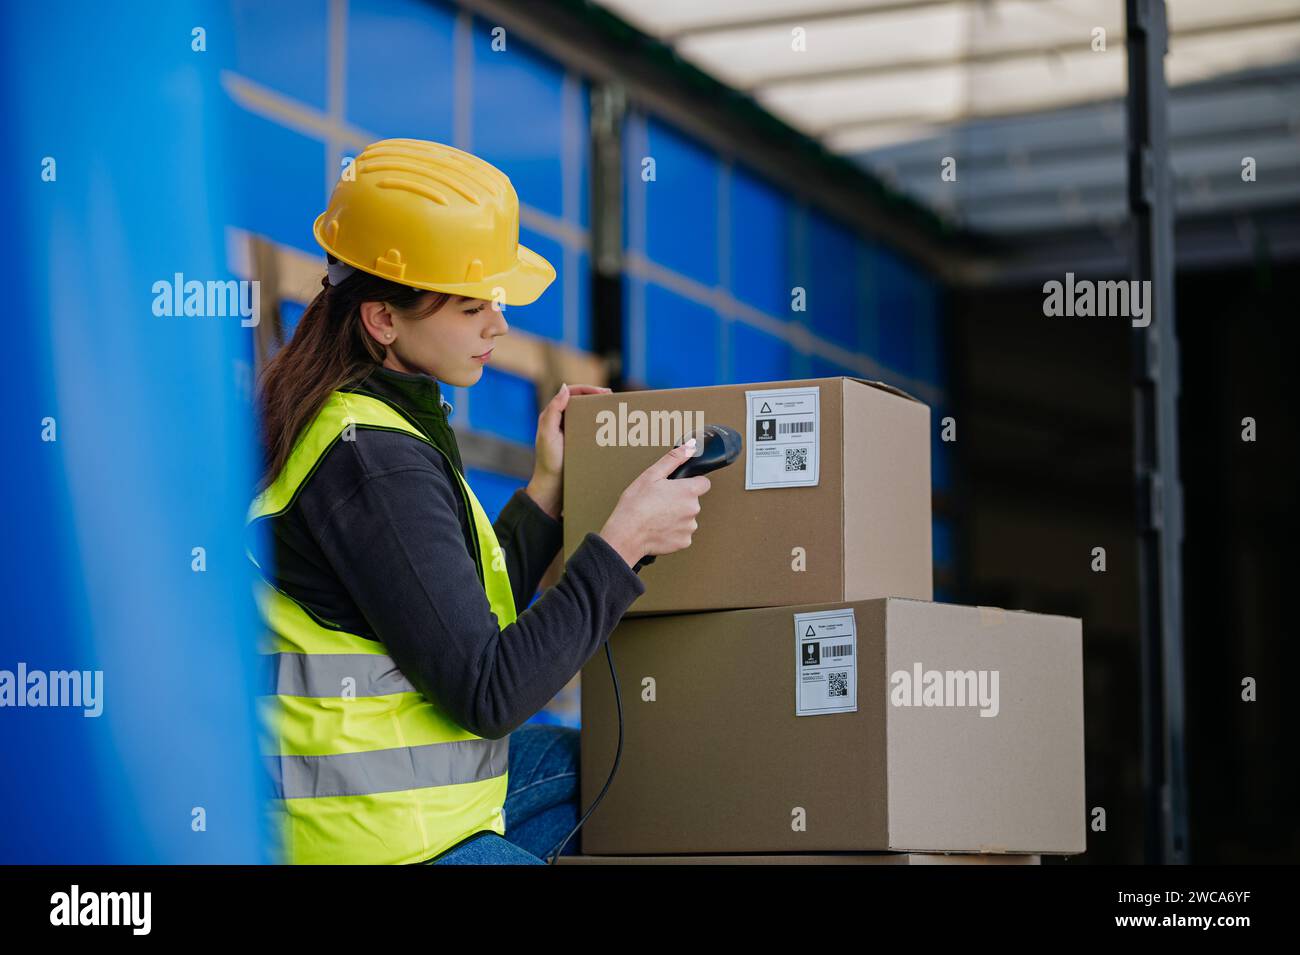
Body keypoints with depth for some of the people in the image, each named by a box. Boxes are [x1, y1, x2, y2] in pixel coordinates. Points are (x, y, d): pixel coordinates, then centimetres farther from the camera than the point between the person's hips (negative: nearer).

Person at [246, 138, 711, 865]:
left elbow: (463, 619, 16)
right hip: (380, 839, -10)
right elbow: (489, 694, -21)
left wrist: (549, 491, 12)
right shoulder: (375, 463, -21)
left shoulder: (369, 420, 9)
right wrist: (622, 544, -15)